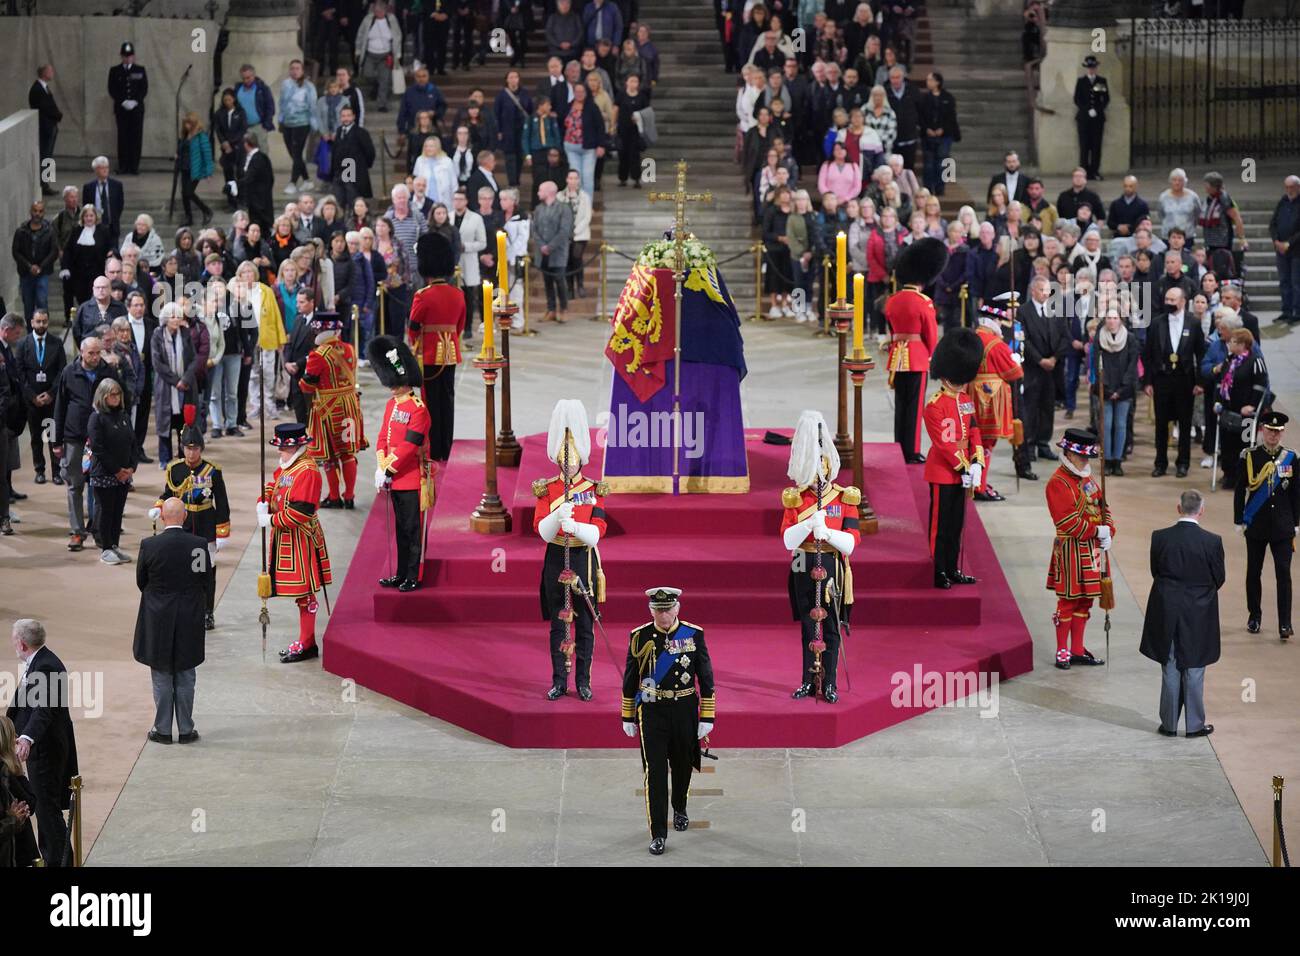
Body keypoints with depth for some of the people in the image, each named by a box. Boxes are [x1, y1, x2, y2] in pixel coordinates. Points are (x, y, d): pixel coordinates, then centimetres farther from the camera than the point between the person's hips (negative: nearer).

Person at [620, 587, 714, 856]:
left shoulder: (694, 635, -5)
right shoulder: (640, 637, -4)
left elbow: (706, 679, -1)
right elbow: (630, 679, 5)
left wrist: (707, 718, -3)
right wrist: (628, 717, 7)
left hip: (685, 710, 1)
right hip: (651, 712, -1)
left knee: (682, 766, 18)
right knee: (655, 772, -7)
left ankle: (679, 809, 46)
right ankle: (658, 834, -3)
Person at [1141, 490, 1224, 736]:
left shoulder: (1160, 538, -10)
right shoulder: (1212, 542, -14)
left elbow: (1155, 571, 0)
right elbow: (1219, 579, -4)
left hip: (1166, 613, 2)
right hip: (1199, 614, -2)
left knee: (1170, 670, 12)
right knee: (1194, 671, 9)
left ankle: (1169, 724, 17)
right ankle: (1195, 725, 15)